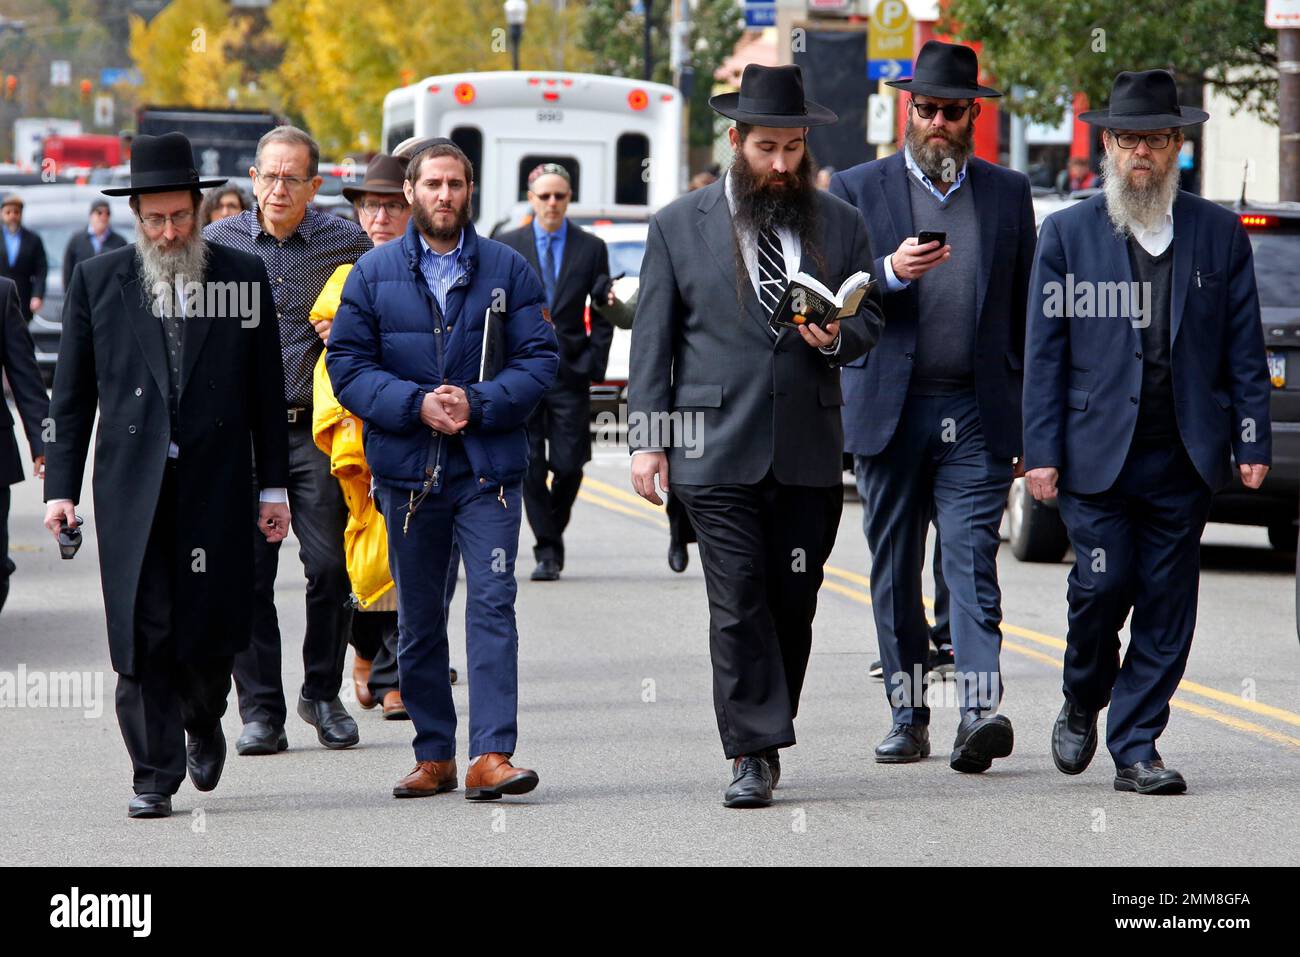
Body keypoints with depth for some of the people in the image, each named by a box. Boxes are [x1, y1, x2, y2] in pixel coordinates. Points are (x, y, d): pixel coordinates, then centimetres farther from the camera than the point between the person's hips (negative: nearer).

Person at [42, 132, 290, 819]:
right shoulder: (97, 280, 6)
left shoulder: (243, 277, 6)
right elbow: (72, 394, 8)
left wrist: (273, 486, 7)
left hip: (216, 483, 0)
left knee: (211, 628, -2)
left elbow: (266, 392, 9)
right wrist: (61, 486, 1)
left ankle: (203, 724, 29)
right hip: (131, 486, 0)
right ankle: (155, 774, 5)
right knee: (142, 633, -4)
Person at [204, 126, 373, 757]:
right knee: (247, 574, -1)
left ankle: (323, 695, 14)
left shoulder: (348, 243, 3)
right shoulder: (216, 243, 6)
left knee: (330, 567, -5)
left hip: (315, 429, -1)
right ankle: (261, 710, 6)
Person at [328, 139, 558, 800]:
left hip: (489, 469, -1)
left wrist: (477, 404, -14)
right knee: (417, 619, 8)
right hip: (407, 470, 1)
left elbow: (539, 361, 1)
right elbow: (347, 365, 0)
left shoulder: (508, 270, 5)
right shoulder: (374, 273, 6)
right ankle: (434, 757, 17)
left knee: (492, 604, -11)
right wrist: (416, 404, -14)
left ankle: (491, 755, -15)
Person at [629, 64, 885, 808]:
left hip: (811, 454, 2)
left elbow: (871, 319, 17)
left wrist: (837, 335, -7)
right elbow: (653, 338, 6)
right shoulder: (679, 227, 6)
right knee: (739, 606, -8)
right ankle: (755, 754, -6)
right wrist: (647, 438, -1)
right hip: (716, 450, -2)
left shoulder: (842, 225, 11)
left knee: (793, 606, 4)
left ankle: (761, 745, 17)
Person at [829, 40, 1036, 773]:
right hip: (890, 410, 1)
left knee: (973, 562, -13)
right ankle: (909, 719, 14)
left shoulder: (1008, 192, 11)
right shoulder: (859, 190, 7)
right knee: (895, 576, 6)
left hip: (976, 414, -1)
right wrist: (890, 273, -18)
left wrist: (1032, 416, 7)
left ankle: (981, 710, -23)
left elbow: (1025, 307, 13)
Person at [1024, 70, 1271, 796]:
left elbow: (1244, 349, 9)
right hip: (1097, 451, -1)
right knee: (1103, 584, -8)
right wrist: (1042, 451, -3)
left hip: (1184, 455, 1)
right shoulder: (1068, 233, 6)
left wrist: (1254, 442, 1)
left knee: (1167, 603, 0)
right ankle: (1082, 703, 19)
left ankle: (1136, 747, 8)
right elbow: (1046, 350, 4)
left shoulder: (1219, 233, 9)